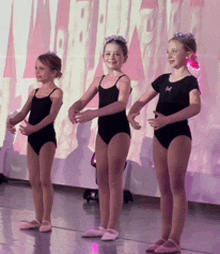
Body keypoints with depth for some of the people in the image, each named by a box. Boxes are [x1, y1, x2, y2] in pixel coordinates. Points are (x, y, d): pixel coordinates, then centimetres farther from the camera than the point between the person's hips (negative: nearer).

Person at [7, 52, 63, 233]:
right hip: (32, 138, 7)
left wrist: (34, 127, -38)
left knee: (44, 180, -4)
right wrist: (12, 122, -17)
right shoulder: (34, 92, 13)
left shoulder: (56, 93, -7)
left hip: (47, 138, -7)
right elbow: (24, 112, 5)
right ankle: (38, 218, 17)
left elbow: (51, 115, -21)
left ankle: (46, 219, 3)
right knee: (34, 180, 9)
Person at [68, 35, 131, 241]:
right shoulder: (99, 80, 11)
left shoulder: (123, 80, -10)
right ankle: (103, 225, 18)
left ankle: (113, 228, 1)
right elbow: (83, 101, 8)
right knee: (102, 179, 10)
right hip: (103, 131, 7)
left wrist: (94, 113, -39)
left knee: (114, 179, -5)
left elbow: (121, 104, -27)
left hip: (119, 131, -7)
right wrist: (73, 109, -16)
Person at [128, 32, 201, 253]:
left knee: (176, 186, -8)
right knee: (164, 188, 9)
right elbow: (142, 100, 14)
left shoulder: (189, 81, -9)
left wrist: (167, 119, -39)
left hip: (179, 134, -7)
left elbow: (195, 107, -27)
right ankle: (165, 236, 14)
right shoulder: (163, 80, 12)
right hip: (160, 135, 7)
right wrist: (131, 113, -9)